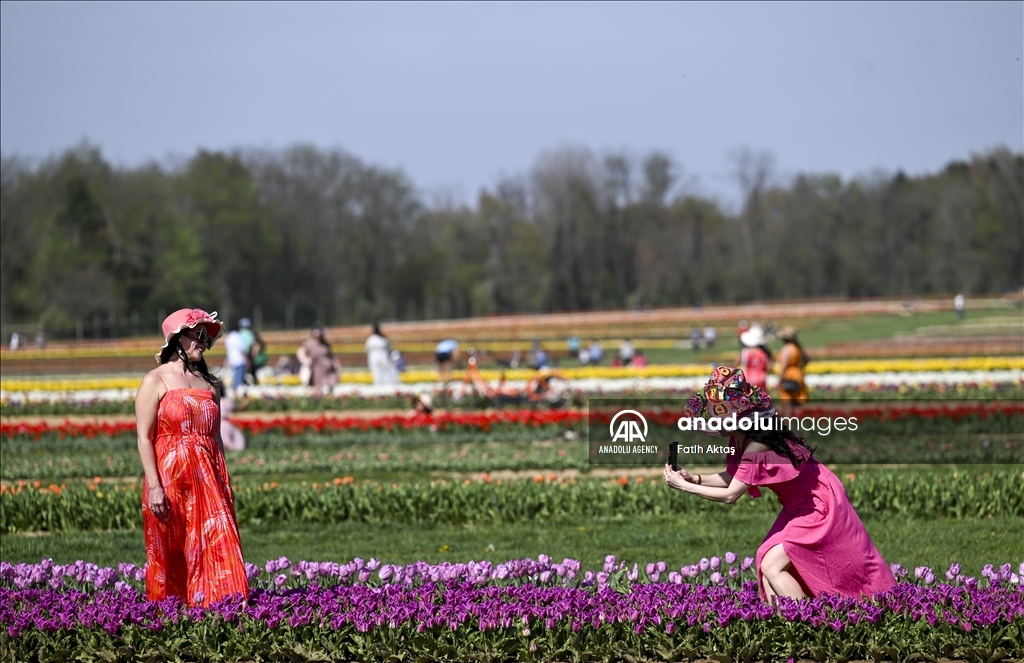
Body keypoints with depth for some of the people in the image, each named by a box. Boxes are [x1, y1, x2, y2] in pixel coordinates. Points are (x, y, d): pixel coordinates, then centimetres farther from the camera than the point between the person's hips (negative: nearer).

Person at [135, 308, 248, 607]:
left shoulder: (210, 383, 14)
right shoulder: (156, 381, -2)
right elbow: (144, 437, -7)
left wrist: (224, 485, 9)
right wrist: (154, 487, -16)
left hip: (208, 481, 4)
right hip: (170, 478, -4)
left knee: (218, 547, -6)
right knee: (170, 557, 2)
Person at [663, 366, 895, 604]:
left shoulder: (758, 447, -30)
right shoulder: (740, 440, -1)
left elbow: (730, 495, -28)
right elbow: (731, 477, 8)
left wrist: (684, 486, -22)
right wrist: (696, 478, -6)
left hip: (820, 508, -10)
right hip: (801, 507, 10)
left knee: (772, 566, -14)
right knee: (766, 562, 3)